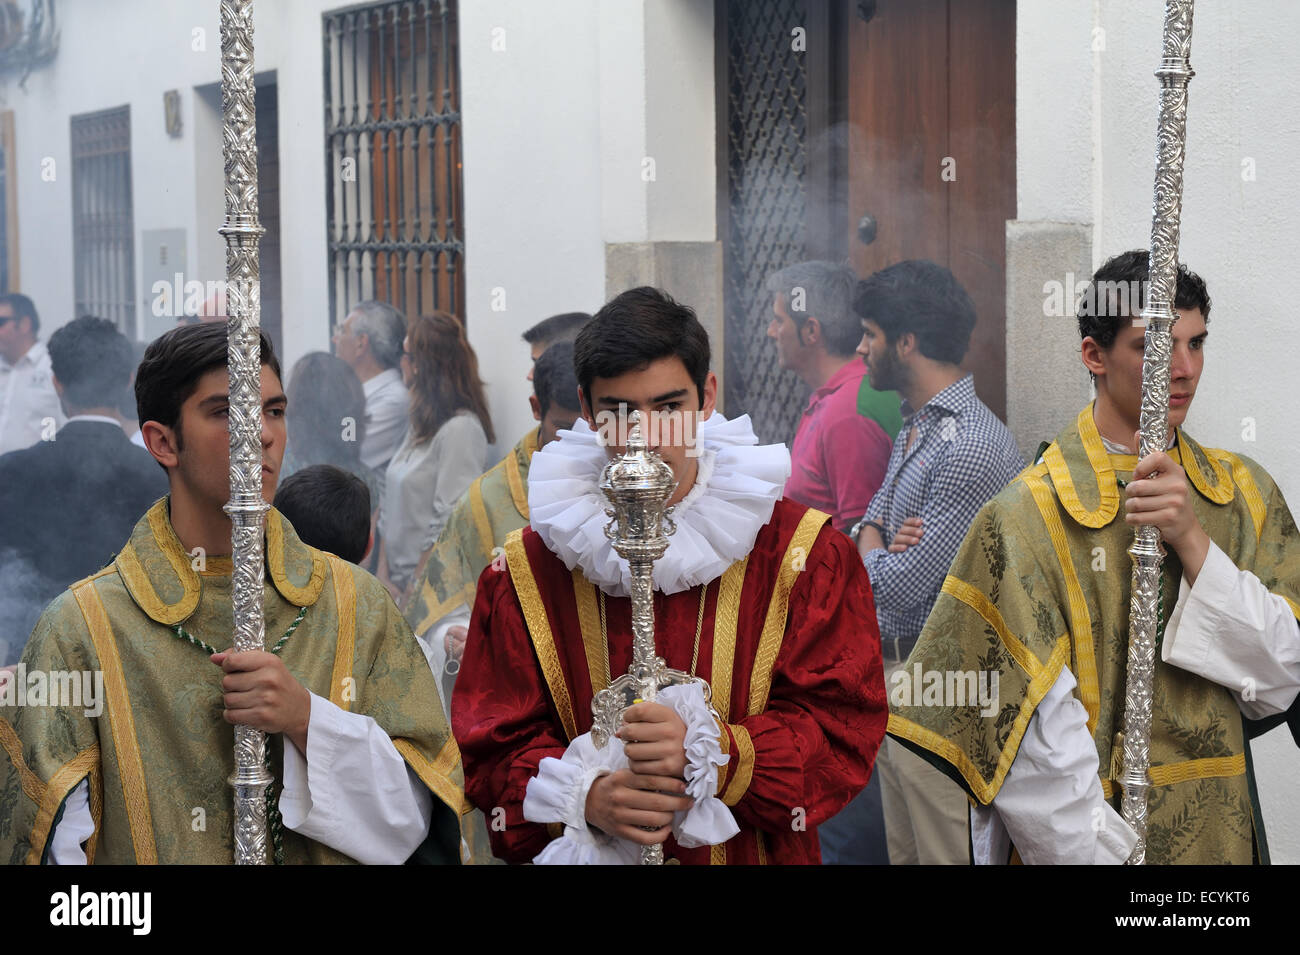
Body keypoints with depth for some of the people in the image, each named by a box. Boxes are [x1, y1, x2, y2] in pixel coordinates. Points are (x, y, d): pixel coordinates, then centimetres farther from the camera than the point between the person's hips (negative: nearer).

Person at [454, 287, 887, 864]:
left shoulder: (807, 554, -7)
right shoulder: (524, 571, -3)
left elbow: (843, 730, -12)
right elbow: (494, 747, -4)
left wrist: (711, 755, -27)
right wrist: (588, 798, -23)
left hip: (755, 856, 0)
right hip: (588, 851, 1)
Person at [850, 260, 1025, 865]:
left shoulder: (972, 446, -20)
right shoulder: (912, 429, 13)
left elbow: (905, 583, -21)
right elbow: (870, 525, 17)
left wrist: (870, 555, 0)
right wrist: (881, 545, -6)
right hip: (894, 673, 10)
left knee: (949, 854, -5)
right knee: (904, 850, 16)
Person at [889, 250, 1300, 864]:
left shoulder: (1245, 493, 1)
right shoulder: (1031, 515, -14)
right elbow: (1038, 747, -17)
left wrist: (1193, 542, -16)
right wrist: (1110, 851, -20)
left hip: (1221, 833, 4)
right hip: (1083, 836, -4)